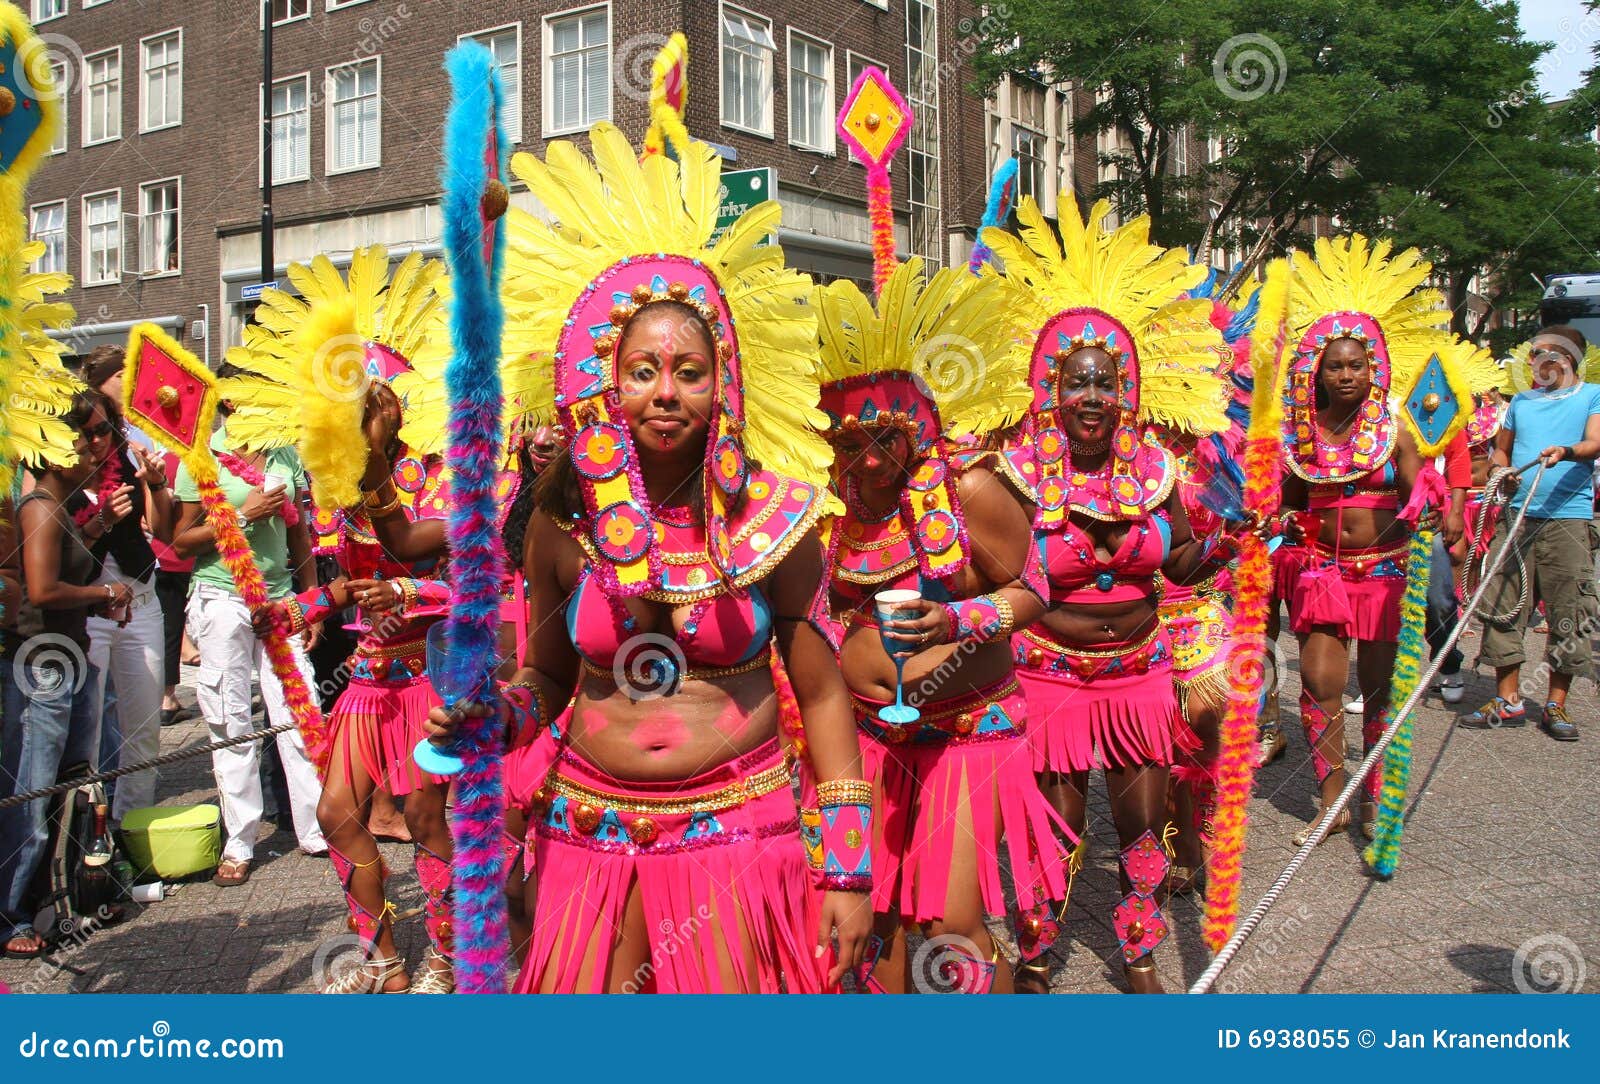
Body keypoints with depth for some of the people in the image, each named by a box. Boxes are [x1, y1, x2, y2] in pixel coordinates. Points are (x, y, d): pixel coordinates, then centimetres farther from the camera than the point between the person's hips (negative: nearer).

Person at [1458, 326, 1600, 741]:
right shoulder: (1521, 401, 21)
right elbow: (1501, 449, 26)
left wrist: (1566, 451, -29)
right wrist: (1501, 470, 3)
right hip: (1517, 515, 4)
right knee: (1503, 605, 0)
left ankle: (1555, 705, 7)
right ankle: (1508, 700, 8)